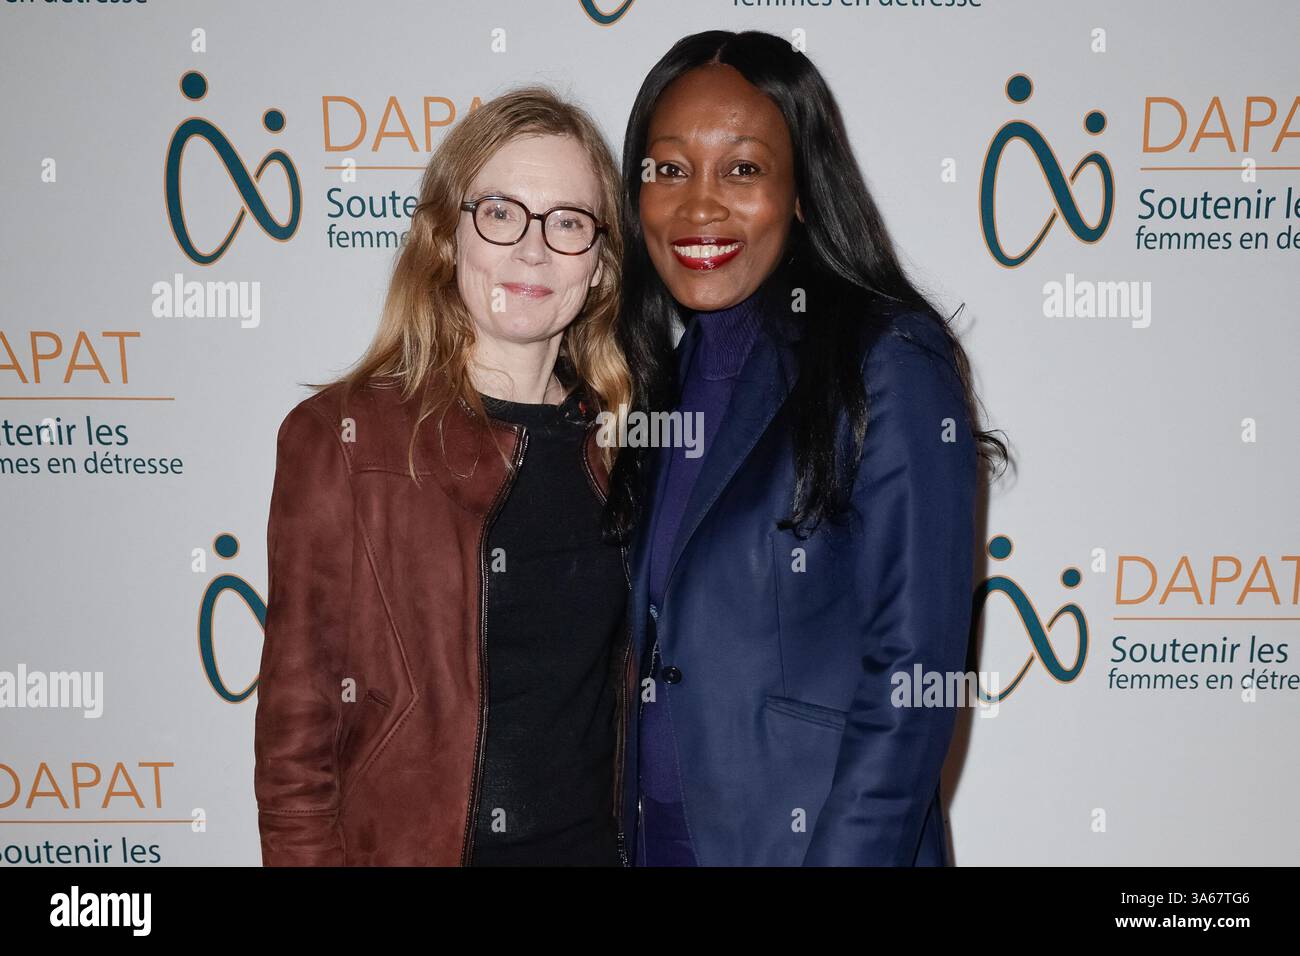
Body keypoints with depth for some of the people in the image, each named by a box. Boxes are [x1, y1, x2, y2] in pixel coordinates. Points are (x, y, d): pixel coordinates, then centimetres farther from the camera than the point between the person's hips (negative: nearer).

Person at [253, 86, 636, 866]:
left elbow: (640, 696, 7)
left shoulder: (622, 442, 1)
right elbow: (296, 737, -9)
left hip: (597, 841, 4)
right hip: (407, 843, -3)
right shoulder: (339, 438, -11)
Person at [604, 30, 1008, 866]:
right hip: (661, 832, 6)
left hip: (810, 837, -6)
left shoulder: (889, 367, -15)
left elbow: (912, 674, -17)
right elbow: (657, 649, 9)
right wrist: (641, 828, 4)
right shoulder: (670, 372, 5)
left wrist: (844, 855, -20)